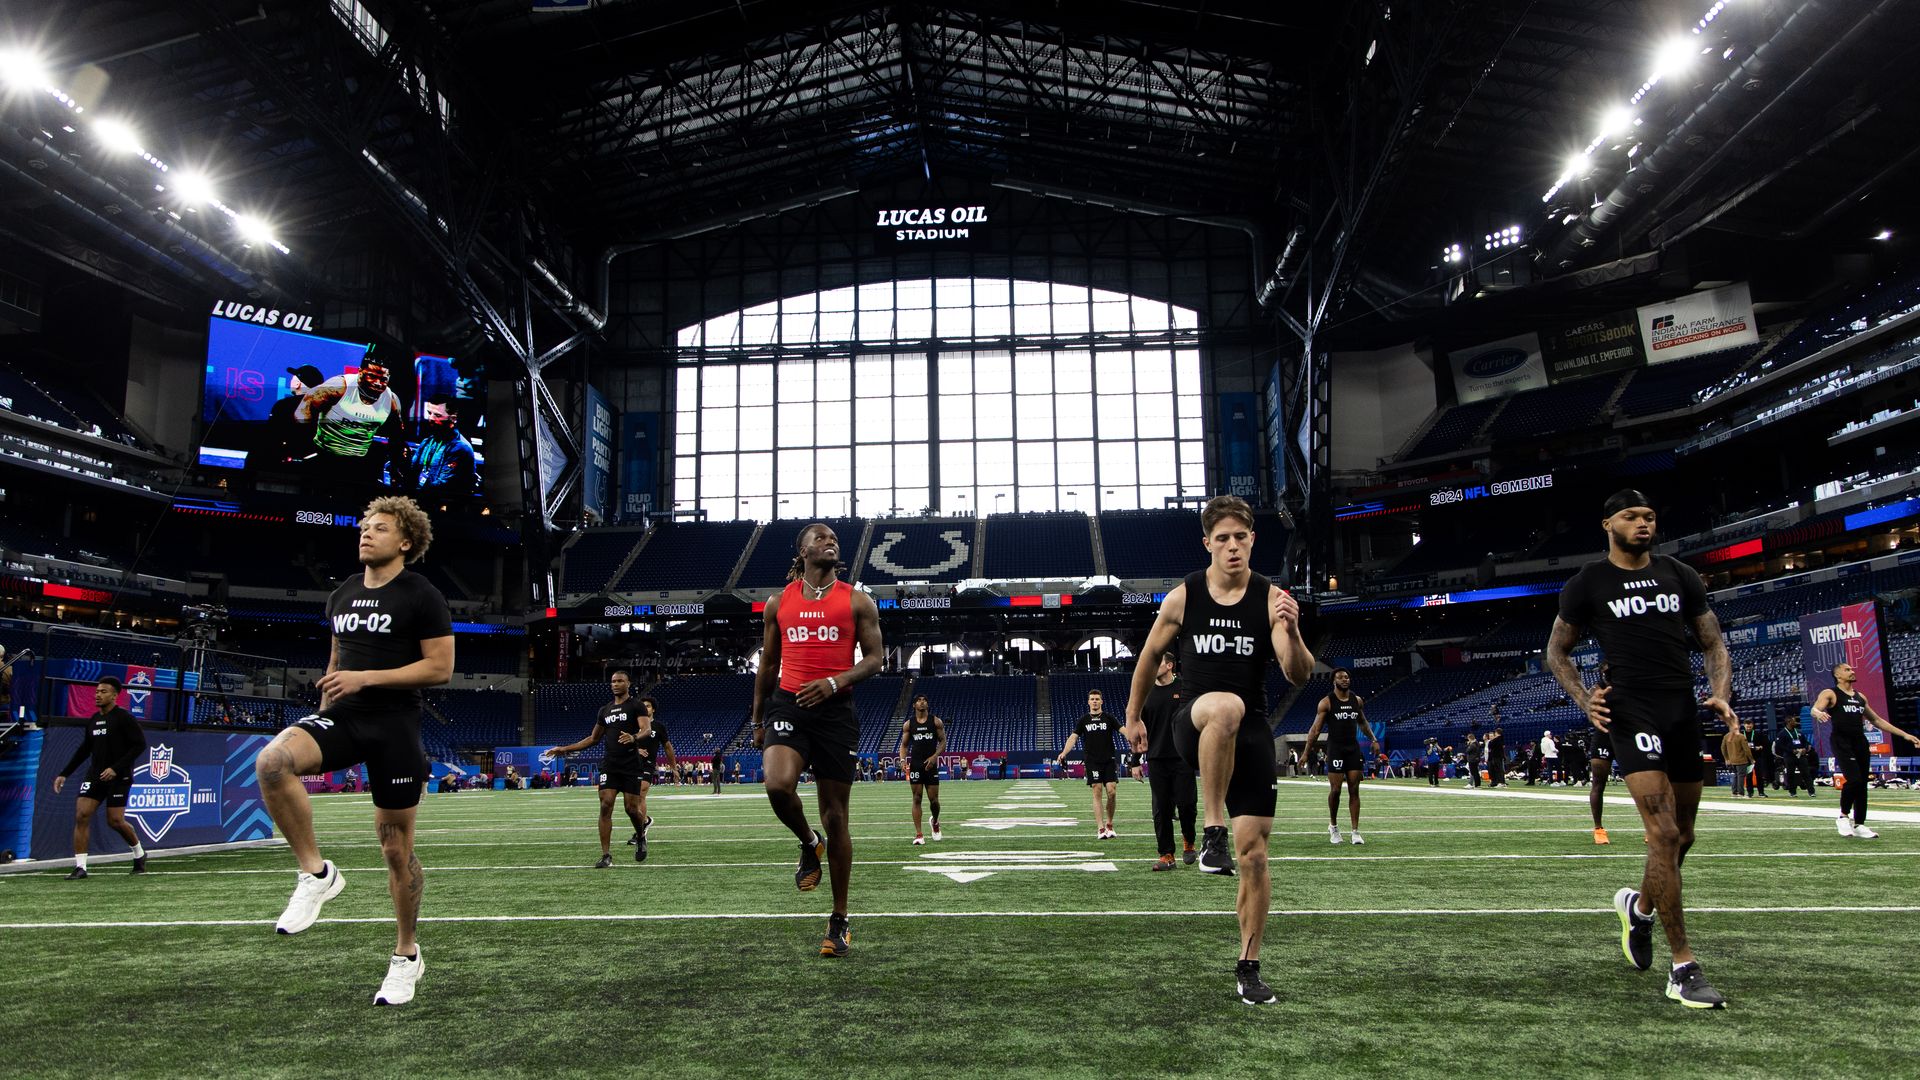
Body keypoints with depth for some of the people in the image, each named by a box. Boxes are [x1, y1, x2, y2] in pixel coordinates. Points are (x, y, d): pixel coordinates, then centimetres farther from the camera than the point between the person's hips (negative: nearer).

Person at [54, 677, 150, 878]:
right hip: (95, 775, 6)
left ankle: (139, 854, 22)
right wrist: (64, 774, 17)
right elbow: (84, 749, 21)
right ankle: (80, 867, -3)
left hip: (118, 777, -6)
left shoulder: (124, 718, -9)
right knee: (81, 815, -9)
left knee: (115, 821, -5)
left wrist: (116, 768, -21)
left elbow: (140, 744, -15)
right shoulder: (94, 719, 11)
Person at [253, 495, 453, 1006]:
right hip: (342, 716, 5)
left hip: (395, 725, -5)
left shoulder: (422, 596, -5)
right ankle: (317, 873, -12)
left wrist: (366, 678, -16)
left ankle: (406, 955, 21)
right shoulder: (342, 595, 15)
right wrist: (323, 712, 19)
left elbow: (440, 667, -9)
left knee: (396, 846, 3)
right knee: (272, 761, -29)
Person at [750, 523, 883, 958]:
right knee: (778, 784, -28)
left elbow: (874, 658, 2)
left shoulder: (858, 601, 5)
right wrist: (757, 719, 17)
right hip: (788, 704, 1)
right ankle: (809, 844, 6)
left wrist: (837, 681, -16)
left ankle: (839, 921, 15)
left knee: (835, 815, 2)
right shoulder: (779, 602, 11)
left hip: (835, 708, -1)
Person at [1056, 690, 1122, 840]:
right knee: (1097, 793, -5)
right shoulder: (1083, 720, 8)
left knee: (1111, 792, -7)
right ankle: (1100, 828, -3)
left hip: (1109, 760, 0)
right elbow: (1073, 737, 0)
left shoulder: (1108, 718, 7)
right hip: (1092, 761, 0)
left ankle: (1109, 825, 13)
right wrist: (1063, 753, -17)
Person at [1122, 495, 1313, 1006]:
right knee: (1226, 706, -39)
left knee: (1255, 853, 0)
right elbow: (1150, 656, 14)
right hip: (1193, 723, -1)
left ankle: (1248, 968, 16)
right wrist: (1133, 716, 19)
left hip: (1251, 732, 1)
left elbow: (1299, 675, -10)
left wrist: (1292, 634, -29)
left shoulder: (1271, 598, -3)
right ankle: (1212, 832, -29)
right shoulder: (1182, 597, -1)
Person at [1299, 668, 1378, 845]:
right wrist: (1307, 752, -11)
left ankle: (1355, 831, 4)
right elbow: (1316, 729, -6)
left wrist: (1373, 740, 12)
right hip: (1335, 749, -4)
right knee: (1335, 789, -4)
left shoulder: (1357, 700, 8)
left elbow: (1363, 722, 24)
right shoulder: (1326, 702, -6)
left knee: (1354, 790, 1)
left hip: (1353, 749, 4)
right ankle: (1333, 826, 18)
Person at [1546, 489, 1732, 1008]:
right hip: (1630, 712, -5)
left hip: (1684, 711, 5)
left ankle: (1639, 906, 44)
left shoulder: (1679, 576, 11)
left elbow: (1713, 643, 14)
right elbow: (1556, 651, 8)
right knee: (1664, 833, -15)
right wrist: (1583, 698, -8)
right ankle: (1684, 969, -10)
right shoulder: (1587, 584, 2)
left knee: (1682, 835, 14)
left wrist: (1721, 694, -4)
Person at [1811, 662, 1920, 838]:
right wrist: (1819, 713, -45)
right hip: (1842, 742, -7)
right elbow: (1815, 708, -19)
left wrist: (1904, 735, 23)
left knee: (1862, 784, 6)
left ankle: (1859, 825, 15)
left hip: (1860, 742, 7)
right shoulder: (1830, 693, -1)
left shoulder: (1860, 697, 20)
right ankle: (1843, 816, 0)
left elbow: (1877, 720, 26)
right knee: (1854, 780, -19)